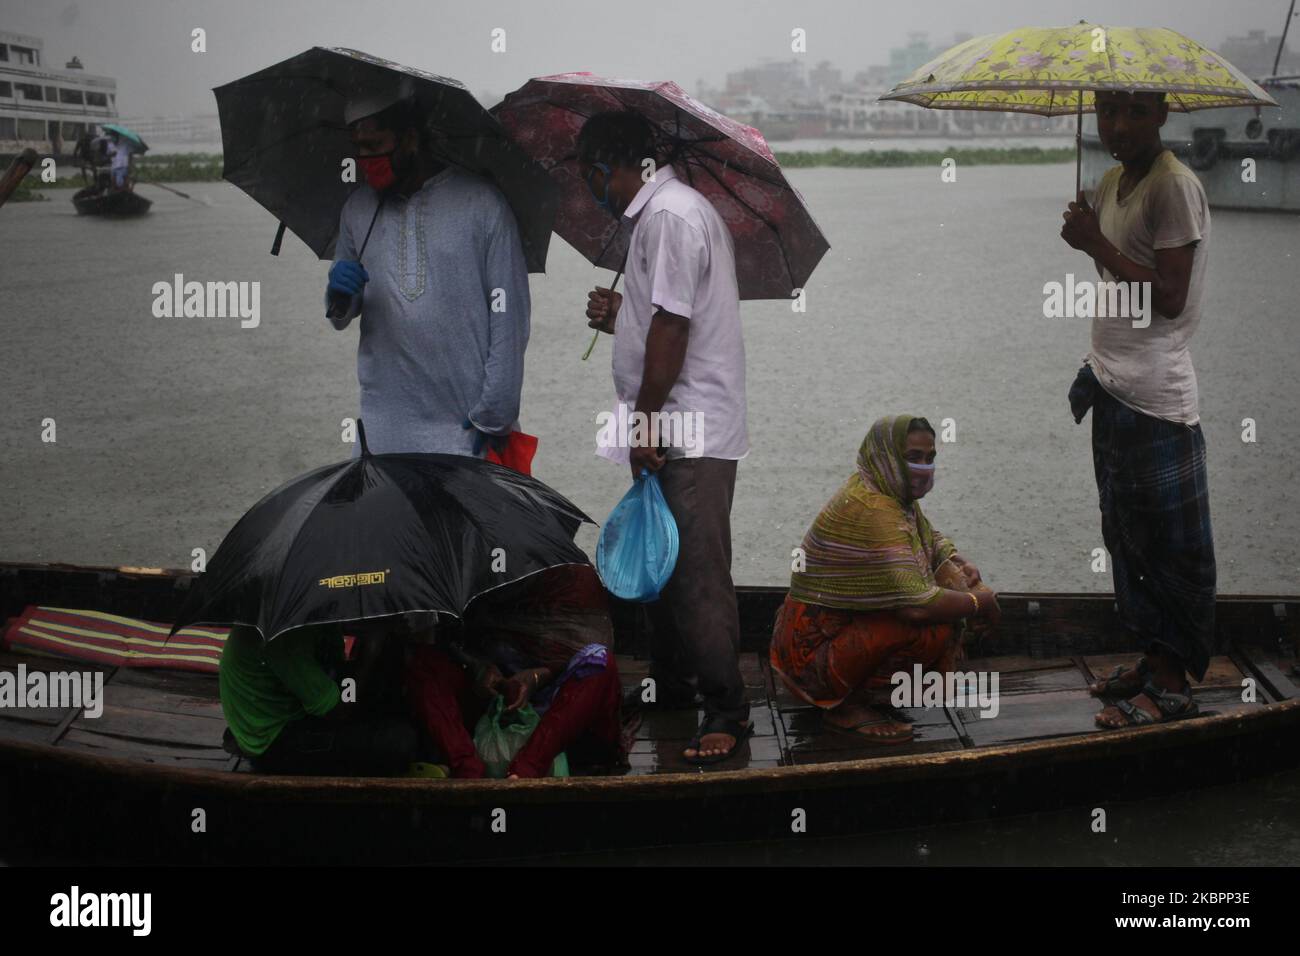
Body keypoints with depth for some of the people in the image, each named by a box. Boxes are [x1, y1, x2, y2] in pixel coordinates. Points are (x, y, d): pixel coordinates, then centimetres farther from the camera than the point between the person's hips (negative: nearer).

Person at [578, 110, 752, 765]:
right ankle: (671, 688, 29)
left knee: (698, 576, -9)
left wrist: (645, 425, -18)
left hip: (691, 434, -11)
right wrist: (621, 315, 12)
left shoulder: (669, 215, -15)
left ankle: (728, 711, -2)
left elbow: (672, 329, -21)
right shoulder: (662, 212, 19)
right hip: (675, 432, 11)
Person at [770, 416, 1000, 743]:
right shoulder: (871, 513, -26)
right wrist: (979, 603, -16)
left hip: (845, 625, 11)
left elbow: (932, 543, 23)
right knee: (932, 627, -27)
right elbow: (915, 604, -33)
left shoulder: (893, 494, 5)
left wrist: (962, 567, 1)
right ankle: (845, 706, -10)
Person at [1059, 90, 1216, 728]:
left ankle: (1172, 683, 8)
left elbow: (1169, 298, -21)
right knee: (1126, 534, 16)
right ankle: (1153, 659, 28)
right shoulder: (1112, 182, 12)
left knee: (1165, 542, -1)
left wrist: (1098, 243, -19)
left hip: (1155, 397, -9)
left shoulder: (1175, 186, -15)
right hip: (1115, 385, 9)